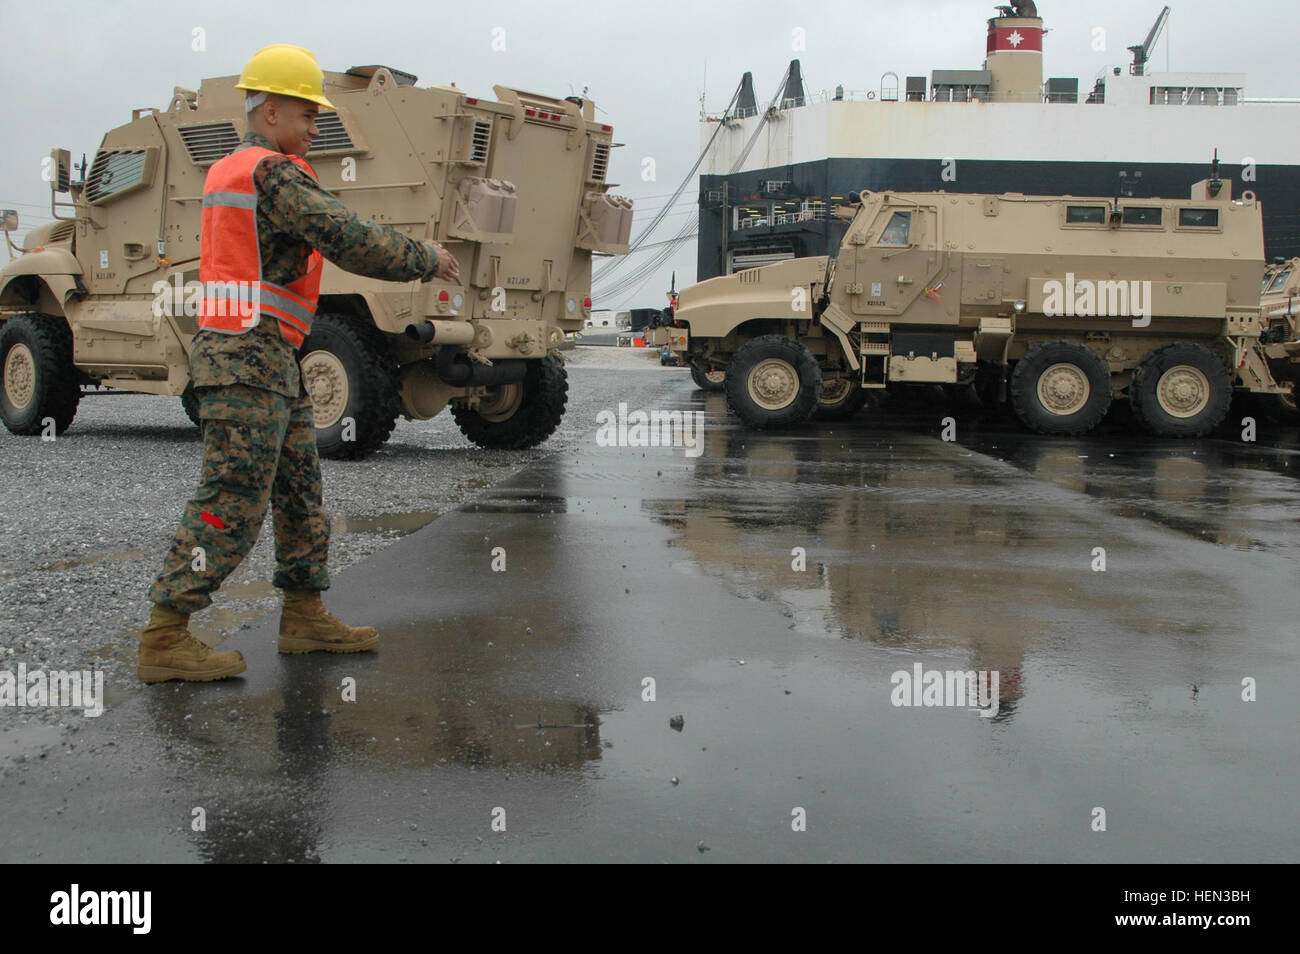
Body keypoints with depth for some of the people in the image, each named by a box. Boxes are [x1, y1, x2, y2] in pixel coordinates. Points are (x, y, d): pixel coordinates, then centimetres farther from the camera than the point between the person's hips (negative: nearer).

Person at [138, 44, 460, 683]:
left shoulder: (228, 171, 19)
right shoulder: (273, 174, -13)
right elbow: (348, 241, -18)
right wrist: (424, 260, -5)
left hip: (266, 362, 11)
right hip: (251, 359, -11)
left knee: (300, 487, 14)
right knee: (232, 502, -9)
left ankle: (304, 618, 22)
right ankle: (164, 641, -6)